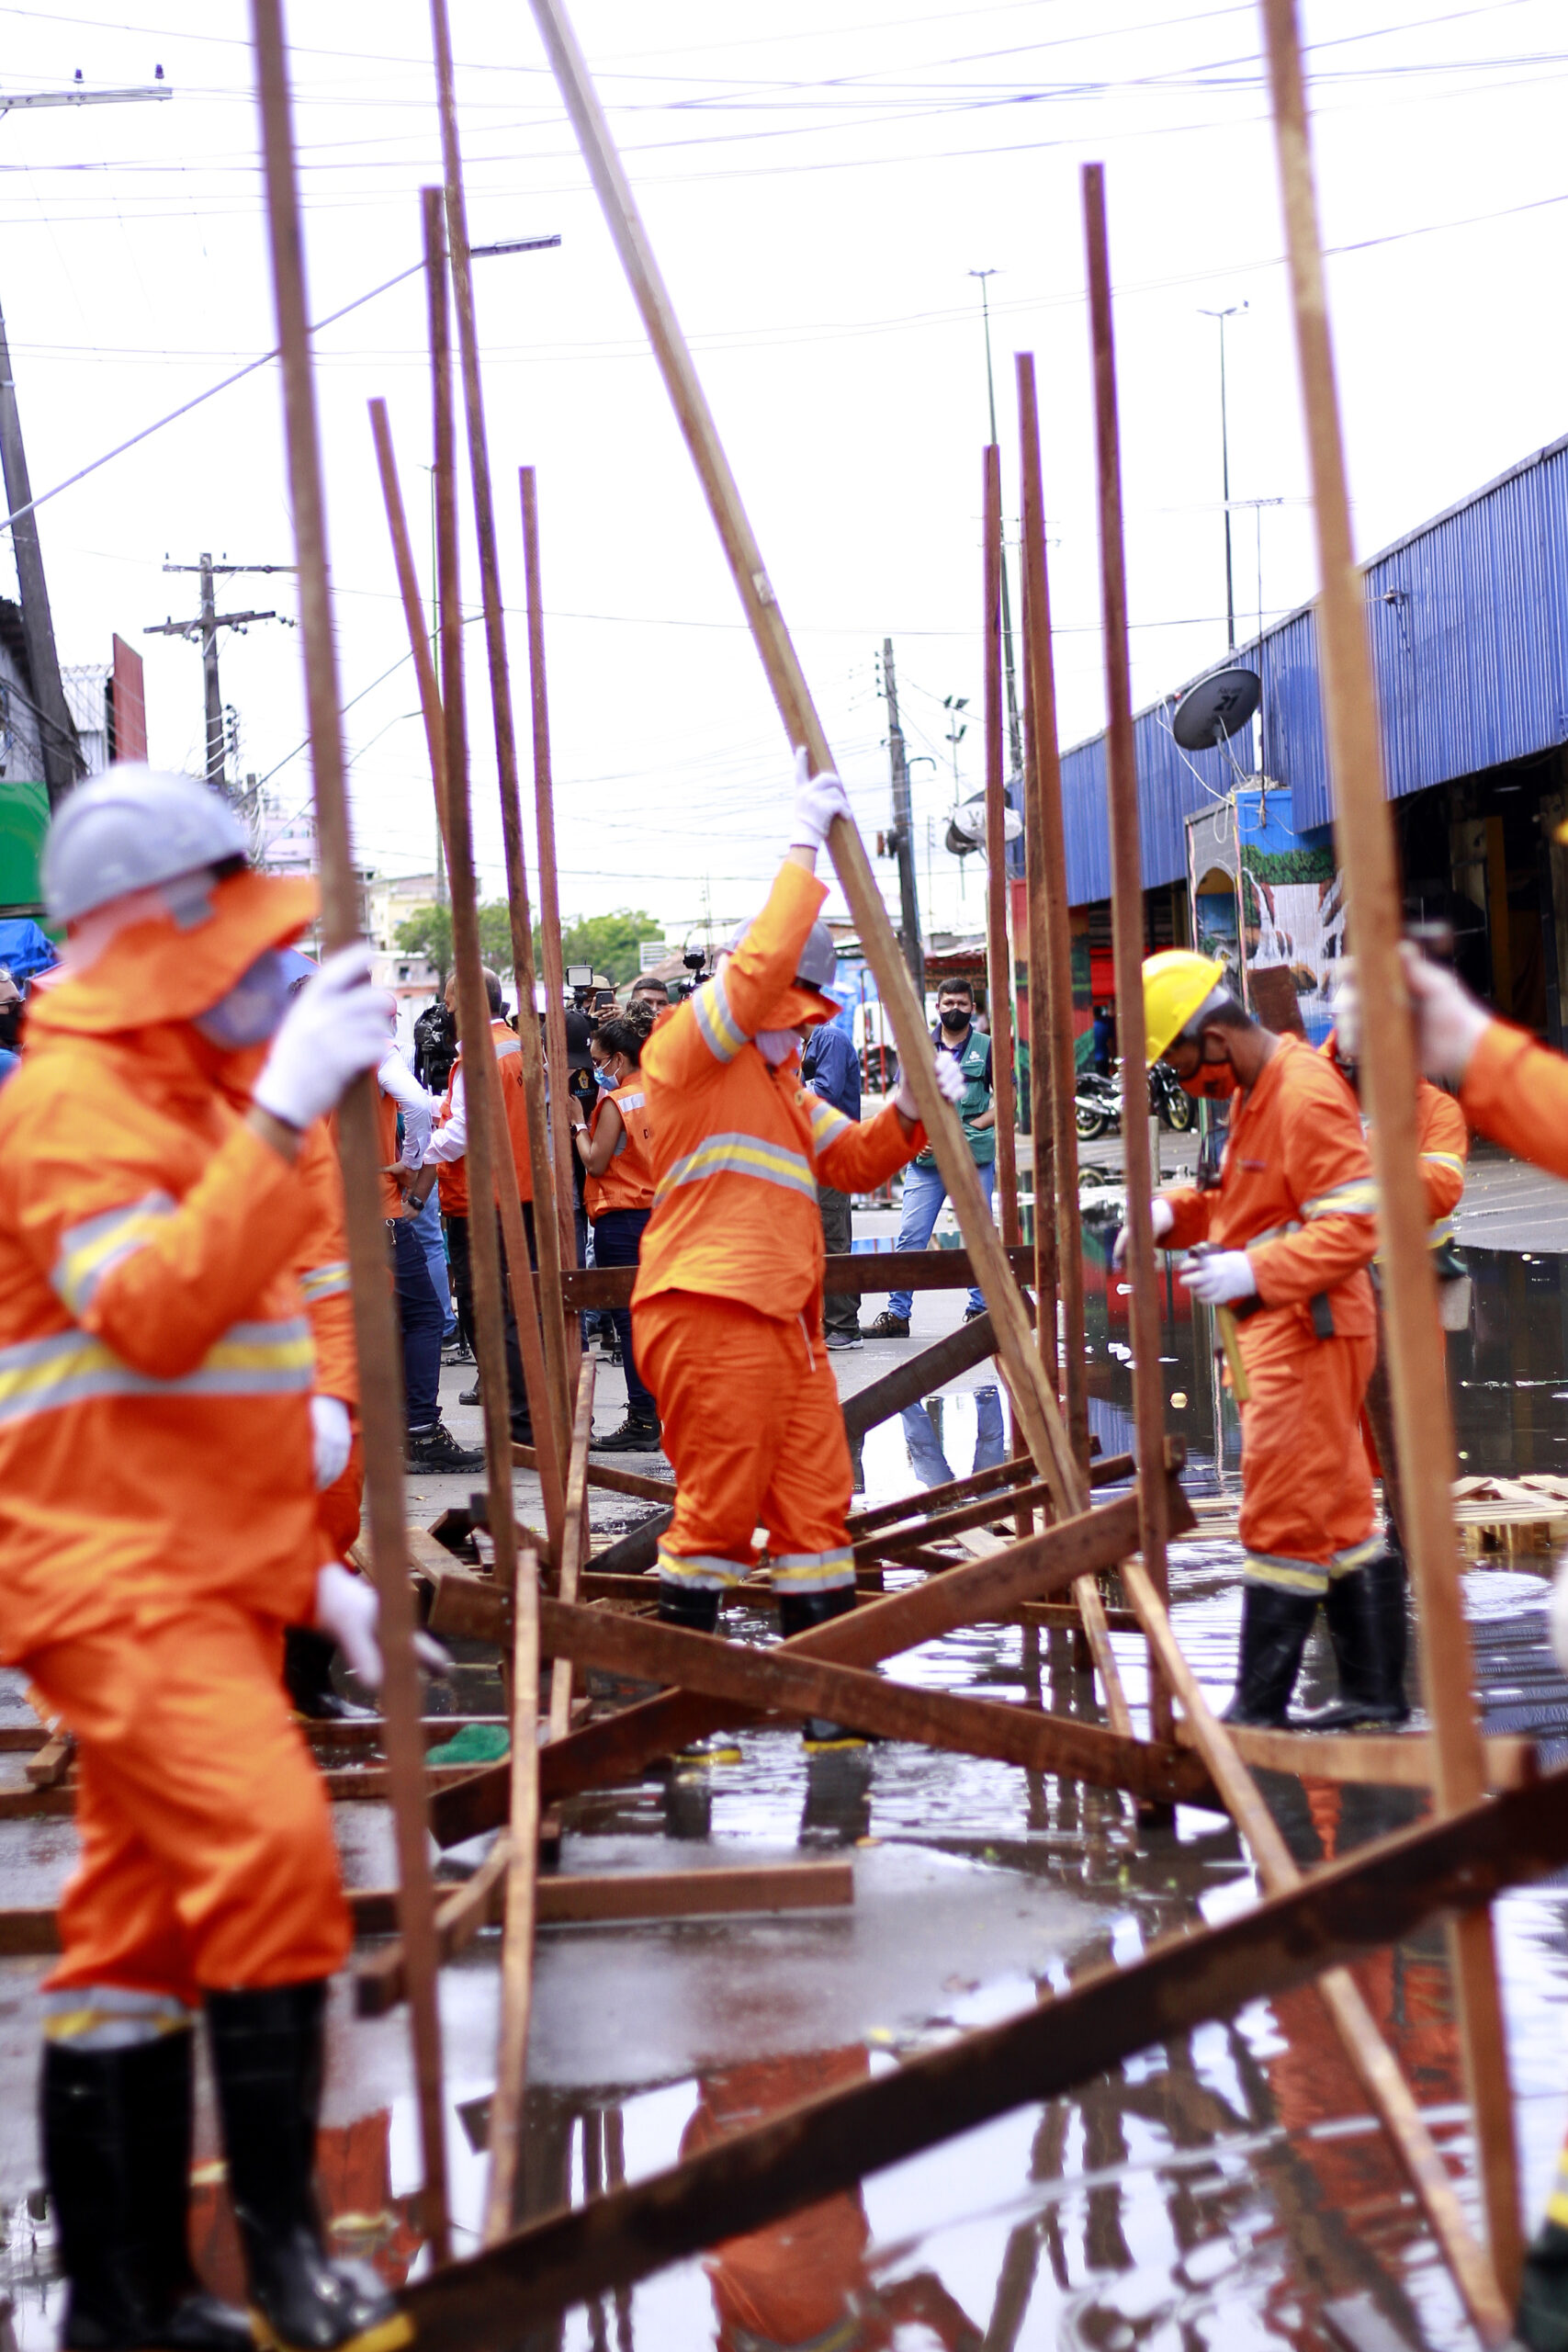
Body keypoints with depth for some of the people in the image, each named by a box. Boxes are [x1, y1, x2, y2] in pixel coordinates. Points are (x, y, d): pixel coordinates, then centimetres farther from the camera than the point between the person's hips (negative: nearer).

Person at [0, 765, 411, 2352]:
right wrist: (286, 1116, -30)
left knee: (145, 1922, 10)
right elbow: (156, 1314, -28)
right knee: (270, 1847, -23)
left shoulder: (187, 1098, 21)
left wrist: (309, 1568, 22)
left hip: (205, 1572, 10)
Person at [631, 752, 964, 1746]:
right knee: (719, 1507, -6)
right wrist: (805, 848, -11)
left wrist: (907, 1115, 1)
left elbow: (850, 1160, 20)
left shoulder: (782, 1085, 27)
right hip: (710, 1313, -9)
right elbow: (760, 965, -15)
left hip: (785, 1318, 9)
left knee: (817, 1504, 8)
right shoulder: (690, 1049, -1)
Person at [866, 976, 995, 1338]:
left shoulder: (987, 1047, 8)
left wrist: (969, 1129, -8)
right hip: (926, 1158, 1)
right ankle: (897, 1313, -1)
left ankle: (978, 1308, 11)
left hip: (975, 1157, -1)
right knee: (910, 1237, -4)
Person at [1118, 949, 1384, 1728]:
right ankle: (1377, 1697, 19)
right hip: (1276, 1333, 10)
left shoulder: (1307, 1097, -19)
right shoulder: (1253, 1093, 13)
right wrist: (1174, 1212, 4)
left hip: (1310, 1332, -10)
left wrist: (1254, 1272, -29)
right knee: (1338, 1515, 12)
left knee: (1285, 1520, -6)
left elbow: (1352, 1229, -23)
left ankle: (1259, 1709, -1)